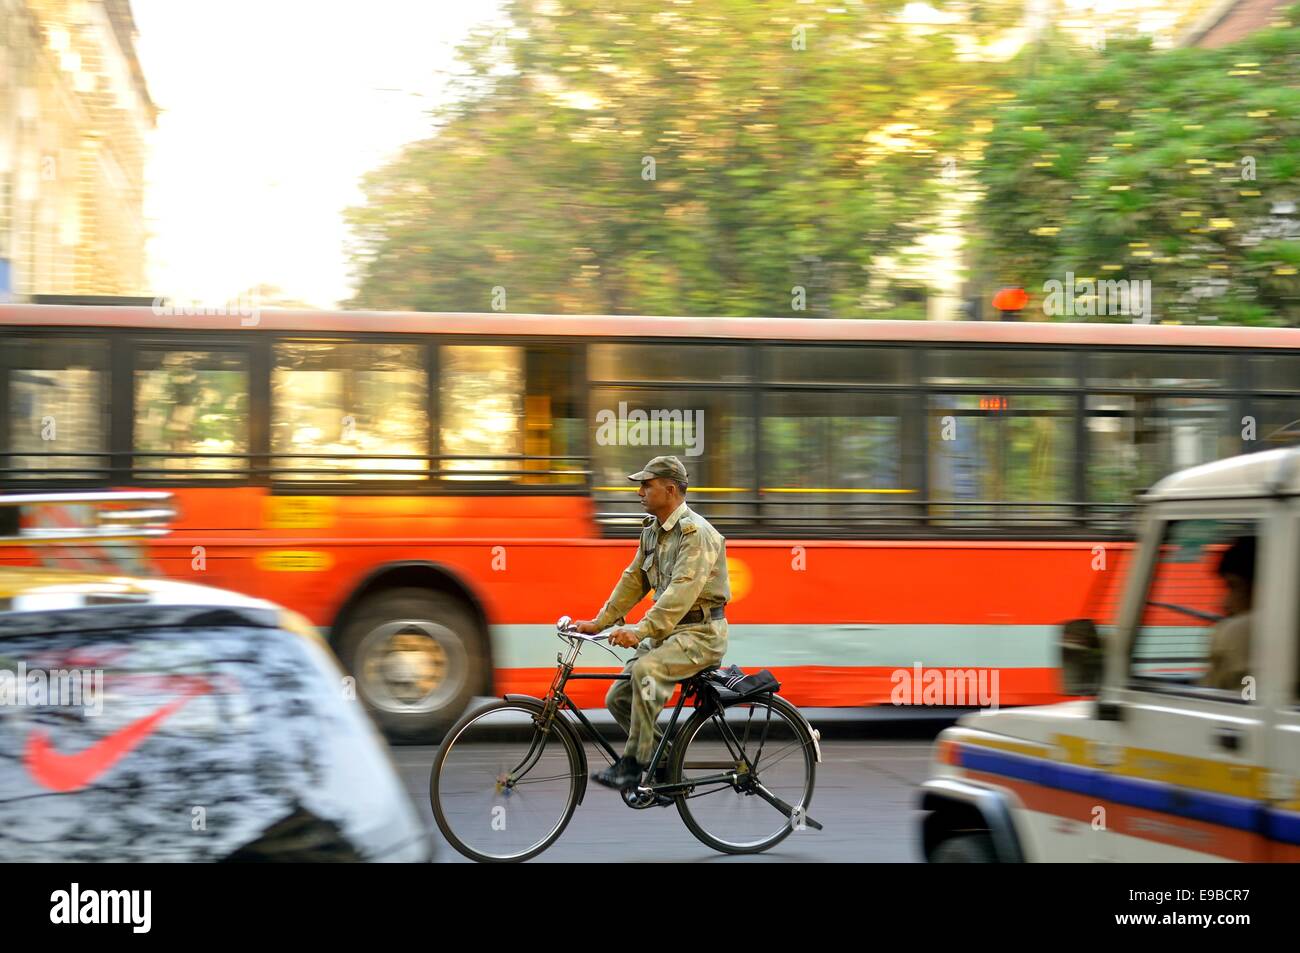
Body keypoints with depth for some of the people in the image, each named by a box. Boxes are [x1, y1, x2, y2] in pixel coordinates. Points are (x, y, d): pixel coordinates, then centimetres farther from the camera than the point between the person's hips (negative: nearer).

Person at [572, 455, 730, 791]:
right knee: (618, 698, 1)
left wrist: (641, 631, -37)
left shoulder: (696, 532, -18)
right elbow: (633, 580, 16)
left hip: (700, 632, -10)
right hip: (668, 630, 10)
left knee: (646, 671, -34)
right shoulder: (652, 531, 11)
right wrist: (599, 622, 7)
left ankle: (635, 763, -27)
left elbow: (683, 589, -29)